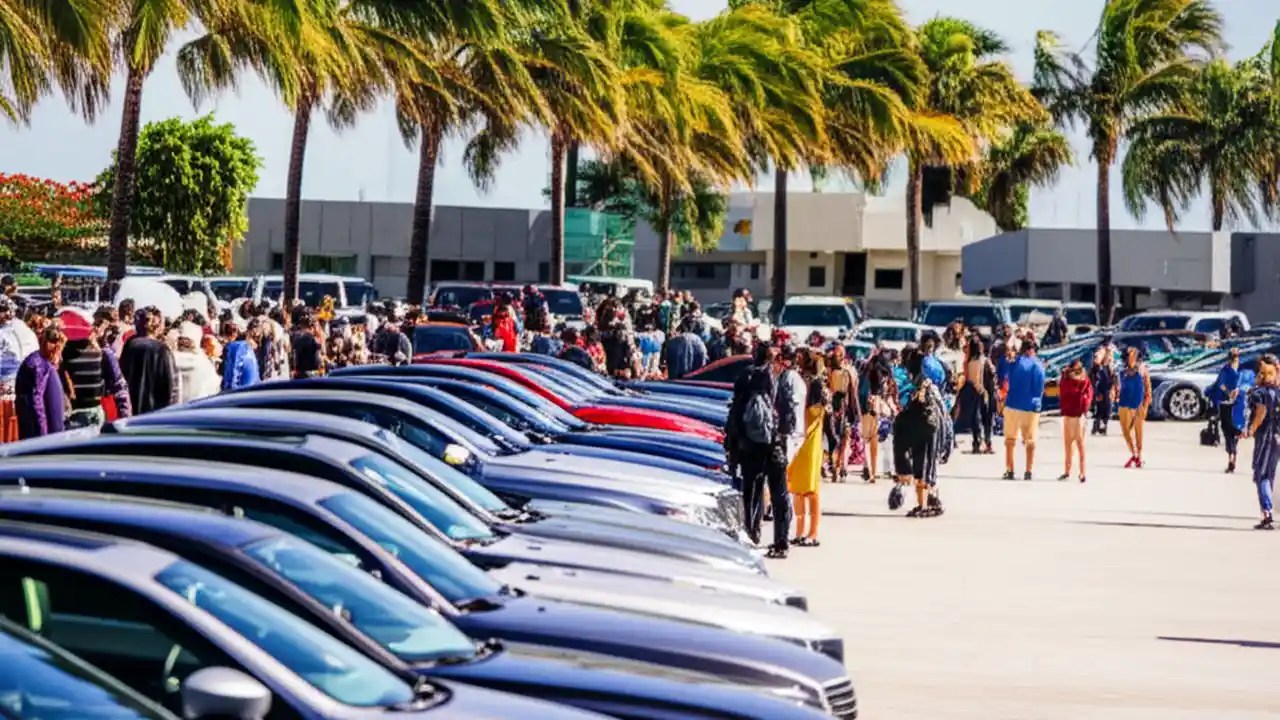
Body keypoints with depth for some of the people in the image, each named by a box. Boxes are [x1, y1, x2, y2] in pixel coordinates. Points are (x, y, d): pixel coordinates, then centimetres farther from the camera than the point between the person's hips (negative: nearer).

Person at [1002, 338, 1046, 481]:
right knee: (1030, 440, 7)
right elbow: (1040, 389, 1)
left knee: (1010, 439, 8)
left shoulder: (1015, 362, 0)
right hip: (1031, 407, 0)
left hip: (1013, 405, 0)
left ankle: (1009, 470, 3)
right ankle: (1028, 472, 3)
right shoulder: (1038, 366, -2)